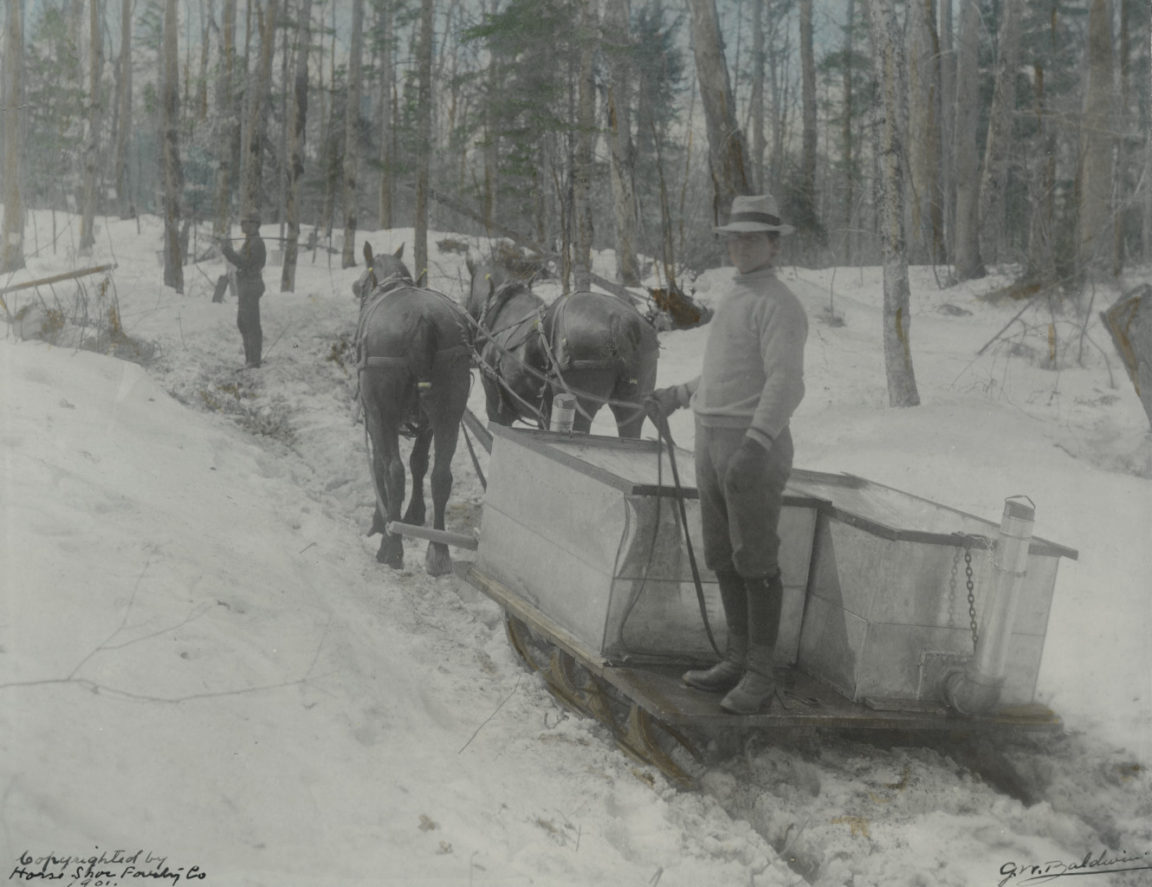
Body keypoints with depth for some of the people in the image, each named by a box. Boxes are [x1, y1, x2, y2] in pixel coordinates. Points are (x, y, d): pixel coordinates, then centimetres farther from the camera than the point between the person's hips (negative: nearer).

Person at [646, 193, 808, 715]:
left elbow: (785, 384, -24)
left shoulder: (778, 305, -13)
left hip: (755, 448, -9)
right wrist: (677, 396, 28)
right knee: (724, 560, 11)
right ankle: (739, 661, 20)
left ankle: (760, 677, 3)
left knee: (755, 563, -5)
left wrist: (755, 446, -35)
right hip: (713, 443, 9)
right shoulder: (732, 299, 17)